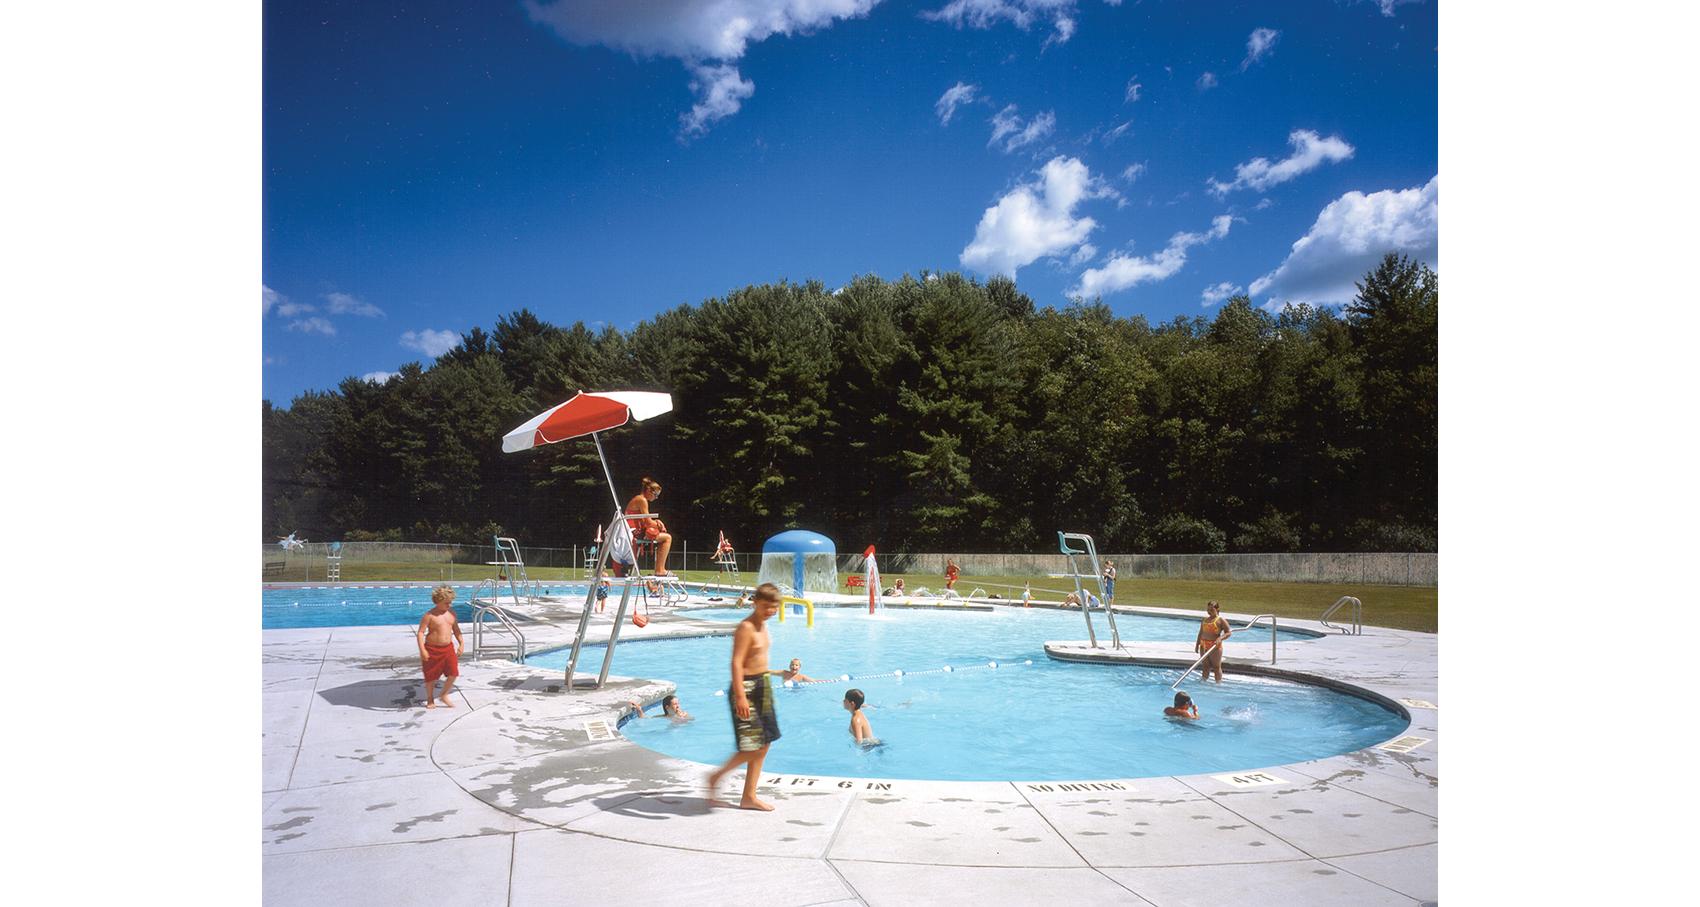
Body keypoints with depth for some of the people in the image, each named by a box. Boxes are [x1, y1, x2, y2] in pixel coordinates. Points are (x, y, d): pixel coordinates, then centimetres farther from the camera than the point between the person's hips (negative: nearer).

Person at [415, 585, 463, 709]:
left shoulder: (451, 613, 5)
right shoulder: (429, 615, -13)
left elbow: (456, 629, 16)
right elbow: (420, 632, -14)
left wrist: (461, 643, 11)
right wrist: (422, 650, -21)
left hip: (448, 648, 5)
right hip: (432, 649, -5)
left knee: (453, 673, -2)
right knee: (431, 676, 7)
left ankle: (444, 695, 18)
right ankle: (430, 699, 27)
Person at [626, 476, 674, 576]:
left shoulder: (637, 499, 20)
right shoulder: (642, 500, -12)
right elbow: (648, 522, -16)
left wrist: (656, 522, 5)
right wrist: (658, 524, 1)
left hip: (632, 532, 11)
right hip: (635, 533, -11)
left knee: (663, 536, 23)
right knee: (667, 537, -9)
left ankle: (659, 568, 20)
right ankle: (660, 570, -9)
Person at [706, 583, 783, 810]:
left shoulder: (763, 625, 11)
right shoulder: (745, 628, -17)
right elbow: (736, 663, -24)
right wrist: (740, 696, -30)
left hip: (762, 686, 10)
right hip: (746, 688, -10)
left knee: (763, 746, 11)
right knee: (753, 747, -8)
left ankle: (749, 797, 20)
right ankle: (716, 777, 12)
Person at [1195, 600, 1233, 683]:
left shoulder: (1221, 620, -4)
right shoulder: (1205, 620, 14)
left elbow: (1228, 632, -7)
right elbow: (1201, 633, 20)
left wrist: (1220, 638, -22)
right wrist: (1197, 644, 16)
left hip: (1215, 646, -5)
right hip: (1204, 646, 6)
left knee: (1216, 666, 2)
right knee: (1205, 666, 11)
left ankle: (1218, 683, 9)